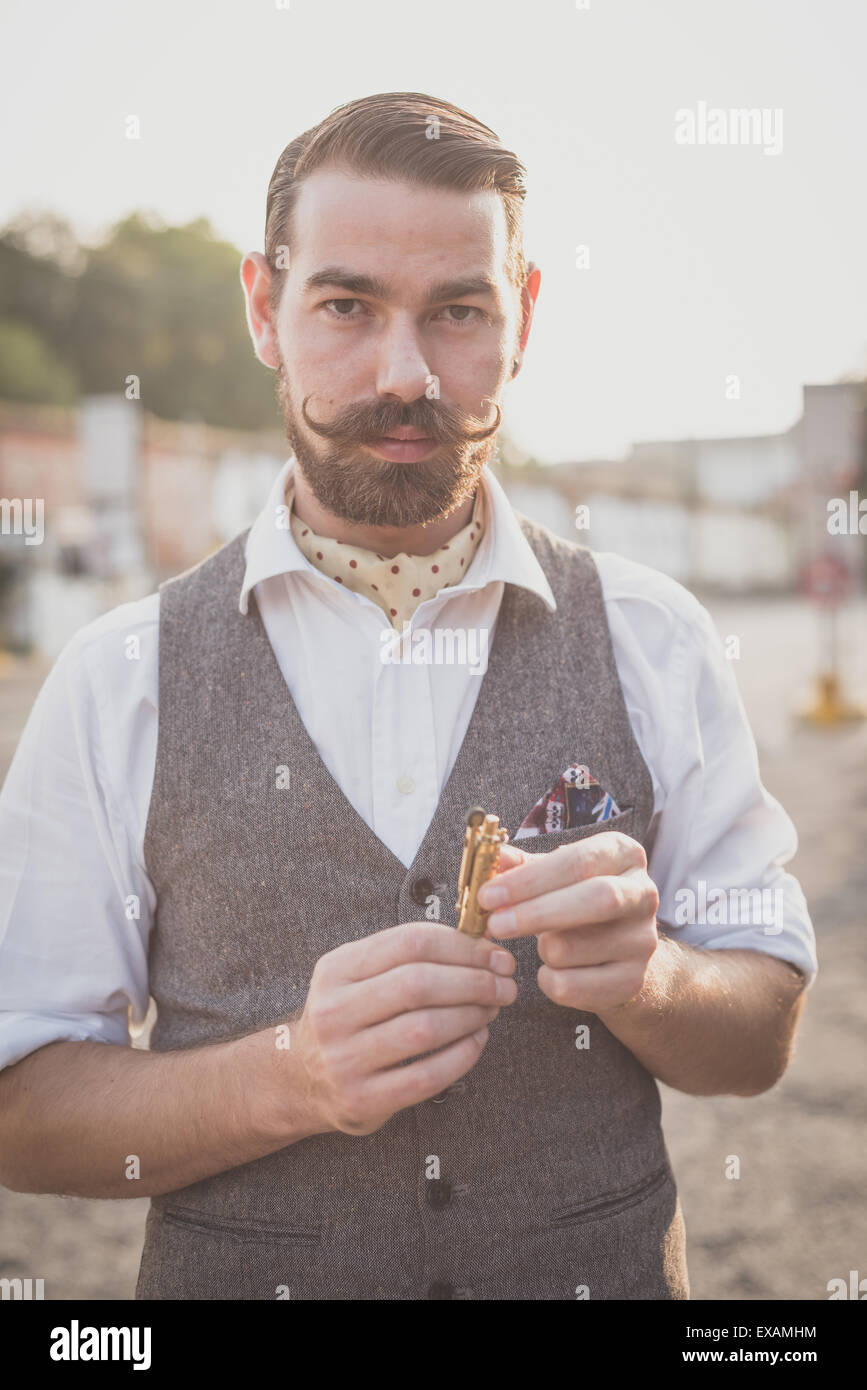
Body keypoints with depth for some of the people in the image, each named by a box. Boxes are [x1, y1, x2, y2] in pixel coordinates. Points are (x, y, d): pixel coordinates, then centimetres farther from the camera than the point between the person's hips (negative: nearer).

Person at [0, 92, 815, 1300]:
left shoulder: (653, 642, -8)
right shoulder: (119, 682, -11)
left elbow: (761, 1040, -3)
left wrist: (640, 971, -24)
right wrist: (290, 1075, -27)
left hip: (609, 1270, 2)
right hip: (236, 1271, -1)